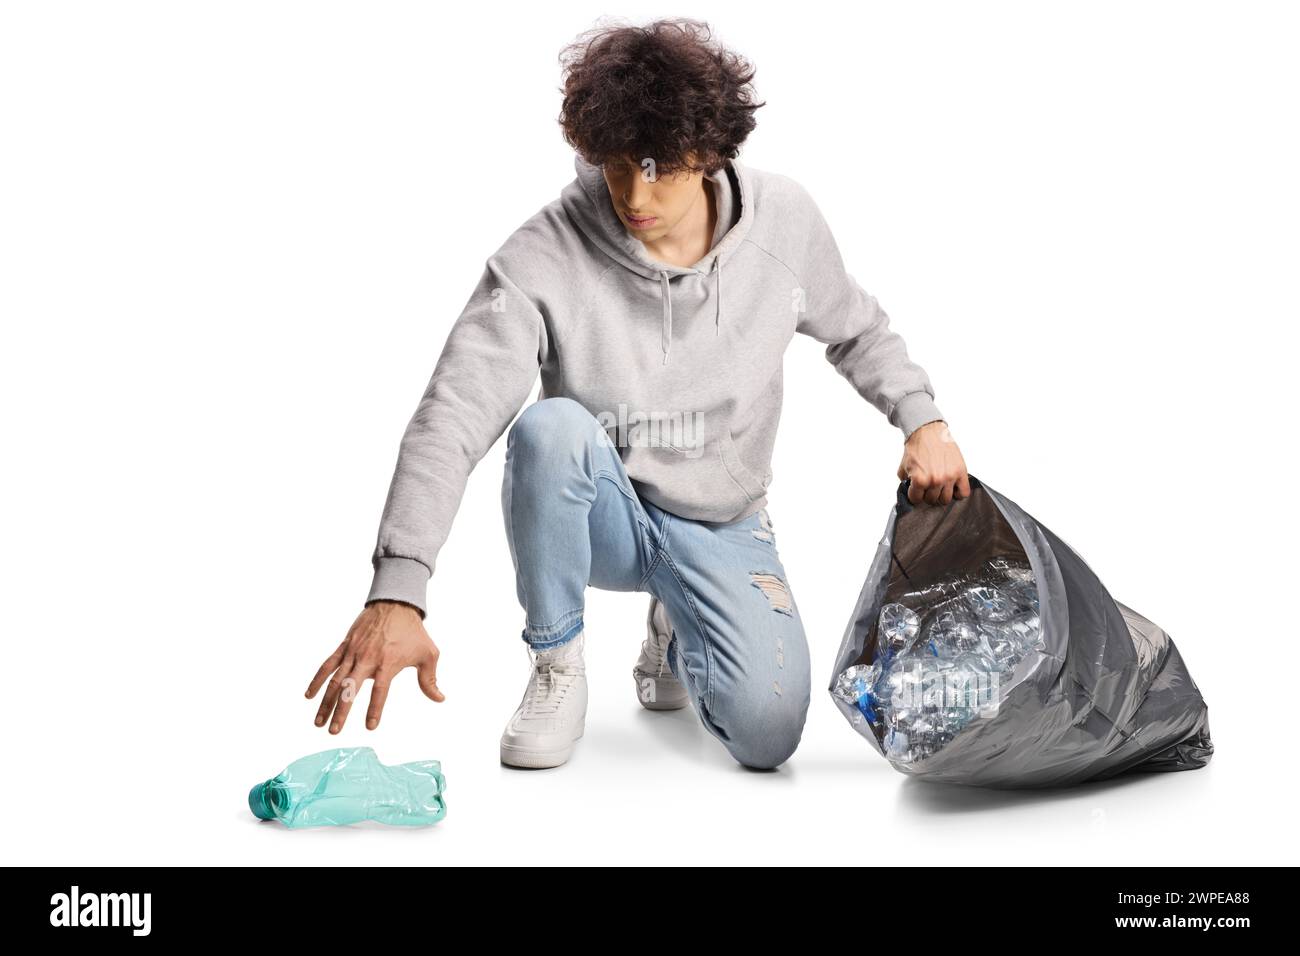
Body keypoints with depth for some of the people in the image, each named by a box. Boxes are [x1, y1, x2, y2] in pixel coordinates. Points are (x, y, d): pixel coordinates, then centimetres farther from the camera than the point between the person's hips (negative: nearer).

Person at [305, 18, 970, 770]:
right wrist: (397, 597, -43)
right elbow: (452, 418, -31)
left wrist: (924, 419, -6)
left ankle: (677, 639, 19)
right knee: (552, 426, -37)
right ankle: (557, 665, -11)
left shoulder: (785, 220, -12)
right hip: (599, 515, -2)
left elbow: (857, 330, 9)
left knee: (767, 734, -19)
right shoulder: (544, 257, -23)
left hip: (722, 528, 2)